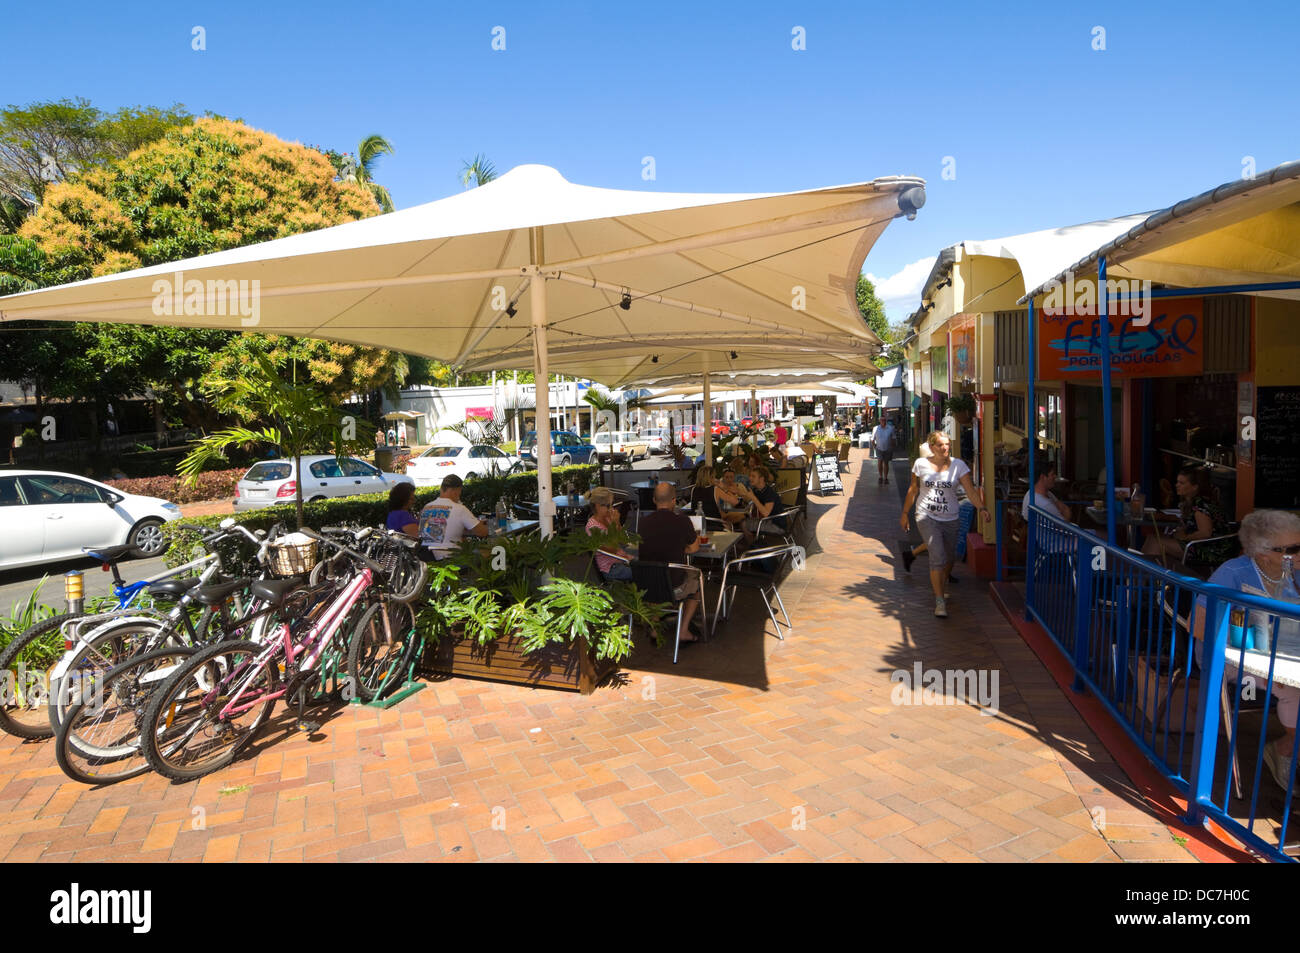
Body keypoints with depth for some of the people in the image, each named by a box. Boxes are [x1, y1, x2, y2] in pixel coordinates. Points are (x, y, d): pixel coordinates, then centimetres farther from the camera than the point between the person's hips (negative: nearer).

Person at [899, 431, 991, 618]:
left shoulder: (958, 466, -2)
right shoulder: (921, 464, -1)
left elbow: (970, 491, -10)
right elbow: (913, 490, 9)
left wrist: (981, 507, -26)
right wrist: (905, 513, 11)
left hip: (949, 518, 2)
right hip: (926, 516, -2)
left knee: (950, 557, 14)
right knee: (938, 556, -16)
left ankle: (941, 584, 46)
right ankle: (939, 600, -10)